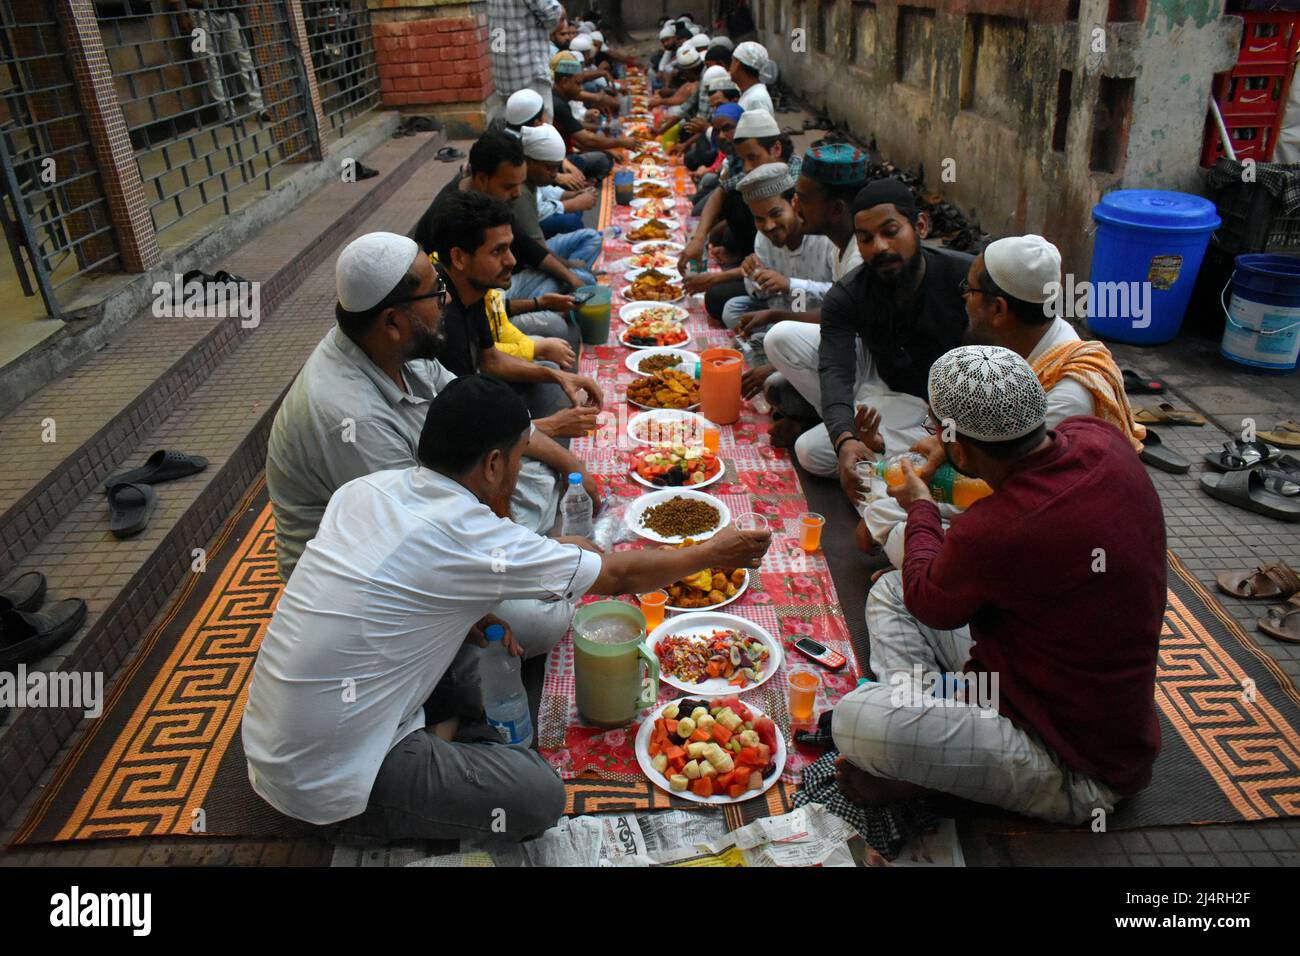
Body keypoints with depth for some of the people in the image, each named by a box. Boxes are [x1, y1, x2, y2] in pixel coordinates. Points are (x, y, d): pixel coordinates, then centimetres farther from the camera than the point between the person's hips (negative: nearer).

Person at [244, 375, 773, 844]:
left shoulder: (367, 488, -3)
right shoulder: (468, 537, -24)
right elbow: (620, 576, -12)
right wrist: (712, 553, 3)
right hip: (324, 786, -8)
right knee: (539, 795, -10)